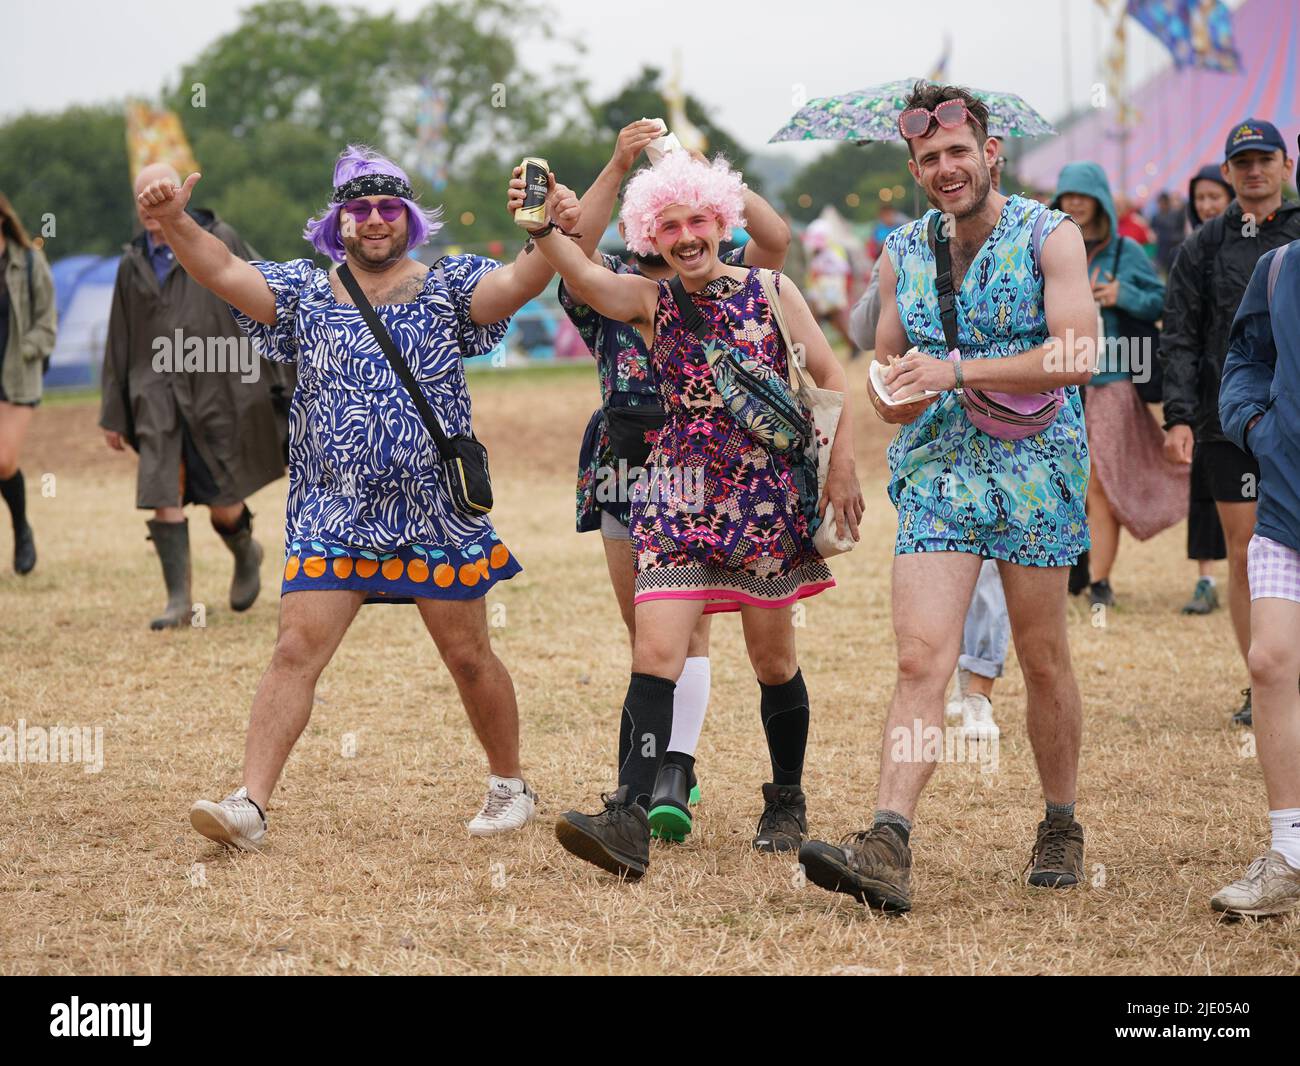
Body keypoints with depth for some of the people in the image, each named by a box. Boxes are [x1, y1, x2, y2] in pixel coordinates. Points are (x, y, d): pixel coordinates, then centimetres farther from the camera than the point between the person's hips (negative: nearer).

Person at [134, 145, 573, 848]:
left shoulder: (449, 287, 2)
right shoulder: (305, 291, 5)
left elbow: (516, 284, -15)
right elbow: (224, 272, -8)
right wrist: (174, 222, -27)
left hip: (438, 517, -1)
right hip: (331, 518, 1)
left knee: (468, 656, 9)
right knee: (296, 651, -8)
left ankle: (509, 785, 28)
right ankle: (249, 805, -10)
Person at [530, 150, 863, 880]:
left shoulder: (770, 292, 2)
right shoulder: (649, 303, 2)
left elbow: (831, 377, 6)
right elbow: (583, 277, -17)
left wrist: (842, 467, -4)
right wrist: (542, 227, -37)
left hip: (769, 493, 0)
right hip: (682, 495, 0)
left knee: (773, 660, 10)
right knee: (656, 652, -14)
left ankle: (789, 805, 31)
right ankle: (632, 824, -22)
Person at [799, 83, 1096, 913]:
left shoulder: (1049, 237, -5)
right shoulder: (902, 254, 10)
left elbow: (1078, 355, -17)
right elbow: (888, 365, 22)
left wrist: (958, 371, -23)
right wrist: (895, 395, -3)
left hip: (1036, 472, -3)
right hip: (935, 472, 3)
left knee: (1044, 660, 8)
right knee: (922, 659, -11)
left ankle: (1062, 829, 26)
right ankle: (889, 845, -21)